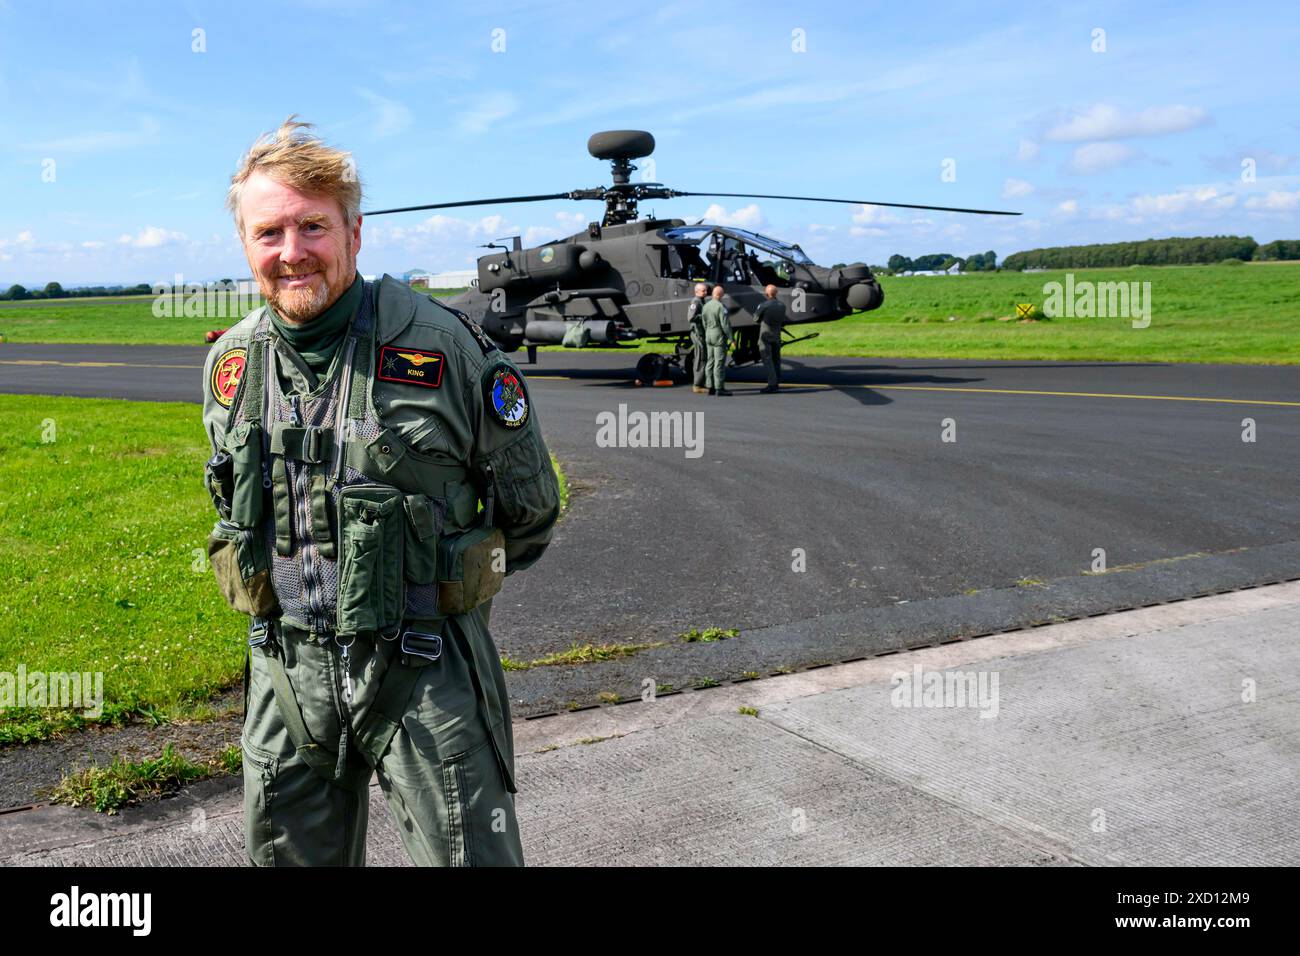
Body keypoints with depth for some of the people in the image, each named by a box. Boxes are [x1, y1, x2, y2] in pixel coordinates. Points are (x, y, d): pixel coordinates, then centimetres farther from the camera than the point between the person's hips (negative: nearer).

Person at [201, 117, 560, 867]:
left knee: (470, 853, 2)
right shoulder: (231, 363, 3)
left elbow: (531, 509, 0)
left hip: (425, 669, -4)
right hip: (285, 669, 5)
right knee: (289, 855, 17)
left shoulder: (440, 344, -12)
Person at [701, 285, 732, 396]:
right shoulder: (720, 307, -16)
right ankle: (719, 388, -8)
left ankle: (710, 387, 13)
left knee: (711, 362, 11)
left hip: (709, 336, 8)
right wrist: (731, 338, -13)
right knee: (720, 362, -7)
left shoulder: (706, 306, 8)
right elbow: (725, 324, -18)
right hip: (719, 336, -8)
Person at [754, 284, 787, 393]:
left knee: (767, 360, -6)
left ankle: (772, 384, -13)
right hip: (776, 336, 6)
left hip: (765, 335, -6)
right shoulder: (782, 305, 1)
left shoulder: (764, 305, -16)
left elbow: (756, 318, -3)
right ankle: (777, 383, 18)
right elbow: (782, 321, 8)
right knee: (776, 359, 15)